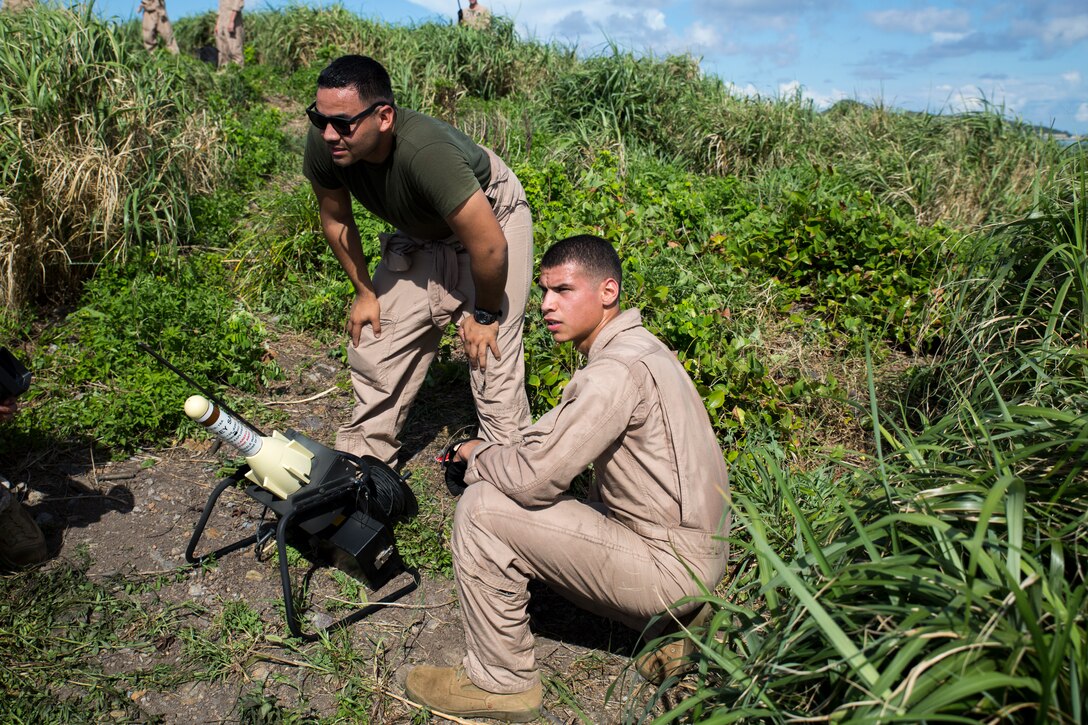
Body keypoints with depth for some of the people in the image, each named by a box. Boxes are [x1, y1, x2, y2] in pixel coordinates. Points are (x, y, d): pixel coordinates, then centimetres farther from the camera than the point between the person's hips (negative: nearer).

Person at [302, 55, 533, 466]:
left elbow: (489, 246, -35)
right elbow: (335, 219, -2)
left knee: (489, 354, -13)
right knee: (377, 346, 6)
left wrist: (484, 314, -20)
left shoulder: (426, 152, -42)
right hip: (421, 235, 6)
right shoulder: (324, 146, -23)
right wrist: (364, 291, 2)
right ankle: (363, 459, 24)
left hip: (492, 222, -6)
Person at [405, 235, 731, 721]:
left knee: (482, 508, -13)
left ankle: (500, 682, 5)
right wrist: (501, 454, 5)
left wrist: (479, 454, -4)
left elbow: (532, 477, -24)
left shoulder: (617, 371, -23)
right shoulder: (639, 346, 8)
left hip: (670, 565, -10)